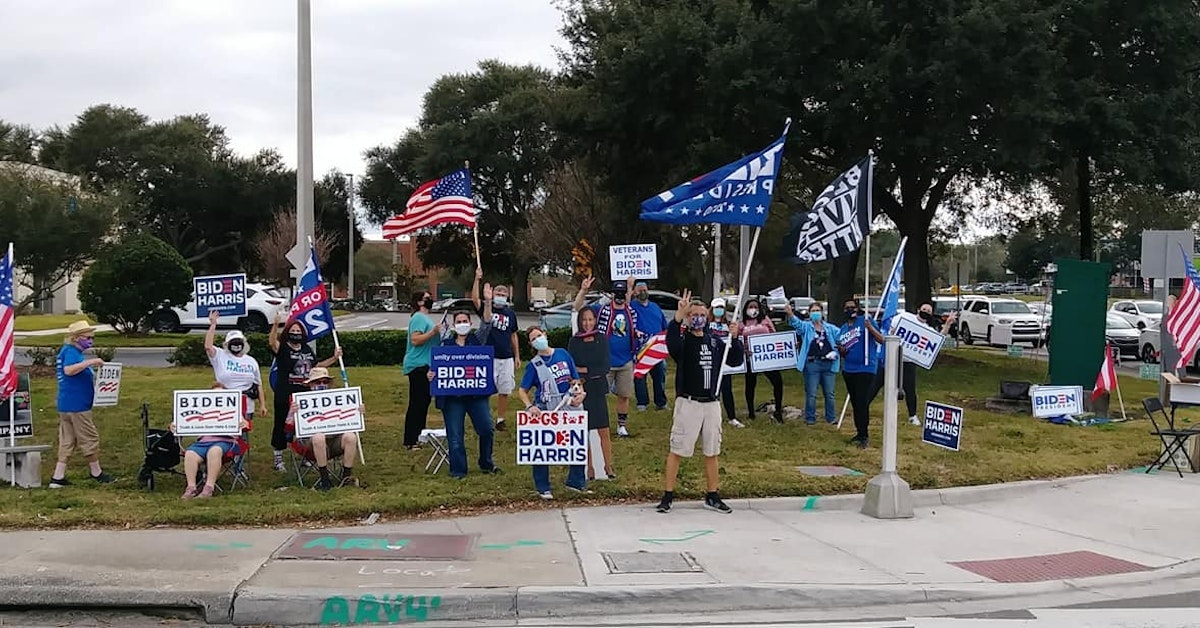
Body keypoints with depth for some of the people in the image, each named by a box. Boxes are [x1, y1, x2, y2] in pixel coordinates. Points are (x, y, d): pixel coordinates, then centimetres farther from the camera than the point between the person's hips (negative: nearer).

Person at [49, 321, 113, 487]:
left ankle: (58, 477, 9)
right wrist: (90, 362, -33)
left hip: (66, 405, 10)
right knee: (90, 438, 2)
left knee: (67, 441, 10)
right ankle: (96, 472, 14)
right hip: (76, 405, -10)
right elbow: (68, 370, -34)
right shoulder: (71, 352, -14)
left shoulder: (70, 351, 17)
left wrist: (92, 372, 19)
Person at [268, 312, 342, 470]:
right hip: (285, 395, -5)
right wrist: (276, 325, -44)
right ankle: (278, 458, 13)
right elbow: (272, 342, -28)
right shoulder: (282, 349, -6)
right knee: (281, 425, 2)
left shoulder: (307, 350, 12)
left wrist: (334, 358, 13)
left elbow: (317, 366, 22)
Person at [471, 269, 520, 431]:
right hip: (489, 357, -3)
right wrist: (477, 279, -28)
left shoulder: (510, 313, 9)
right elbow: (474, 299, -20)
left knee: (504, 391, 7)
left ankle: (500, 420, 18)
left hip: (507, 358, 3)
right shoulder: (486, 309, 0)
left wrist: (517, 356, 14)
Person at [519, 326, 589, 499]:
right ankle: (543, 489, 8)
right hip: (544, 411, -3)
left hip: (568, 408, 3)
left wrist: (580, 392, -7)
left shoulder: (563, 354, 5)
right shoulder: (533, 365, -2)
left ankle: (575, 481, 17)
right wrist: (530, 406, -17)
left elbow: (575, 379, 12)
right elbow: (523, 390, 0)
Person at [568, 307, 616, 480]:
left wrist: (584, 370, -10)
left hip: (598, 389, 0)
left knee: (604, 431, -1)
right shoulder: (574, 342, 2)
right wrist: (594, 371, -13)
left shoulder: (602, 339, 2)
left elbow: (605, 367, -4)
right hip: (580, 390, 0)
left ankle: (608, 467, 8)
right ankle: (589, 469, 11)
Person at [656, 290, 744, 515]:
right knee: (677, 450, -4)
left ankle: (712, 497, 22)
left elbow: (736, 360, 12)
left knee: (712, 452, 12)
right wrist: (678, 316, -44)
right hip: (688, 402, -5)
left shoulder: (714, 342, 11)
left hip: (711, 404, 5)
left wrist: (735, 339, -4)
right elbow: (671, 342, -30)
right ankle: (668, 496, 1)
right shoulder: (683, 340, -6)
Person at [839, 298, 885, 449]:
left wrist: (870, 327, -27)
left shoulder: (865, 320, -6)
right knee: (854, 403, 14)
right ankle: (859, 432, 24)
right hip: (848, 370, 7)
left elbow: (881, 340, -12)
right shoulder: (843, 328, 12)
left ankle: (863, 436, -5)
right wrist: (841, 350, -5)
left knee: (862, 403, -11)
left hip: (865, 369, -7)